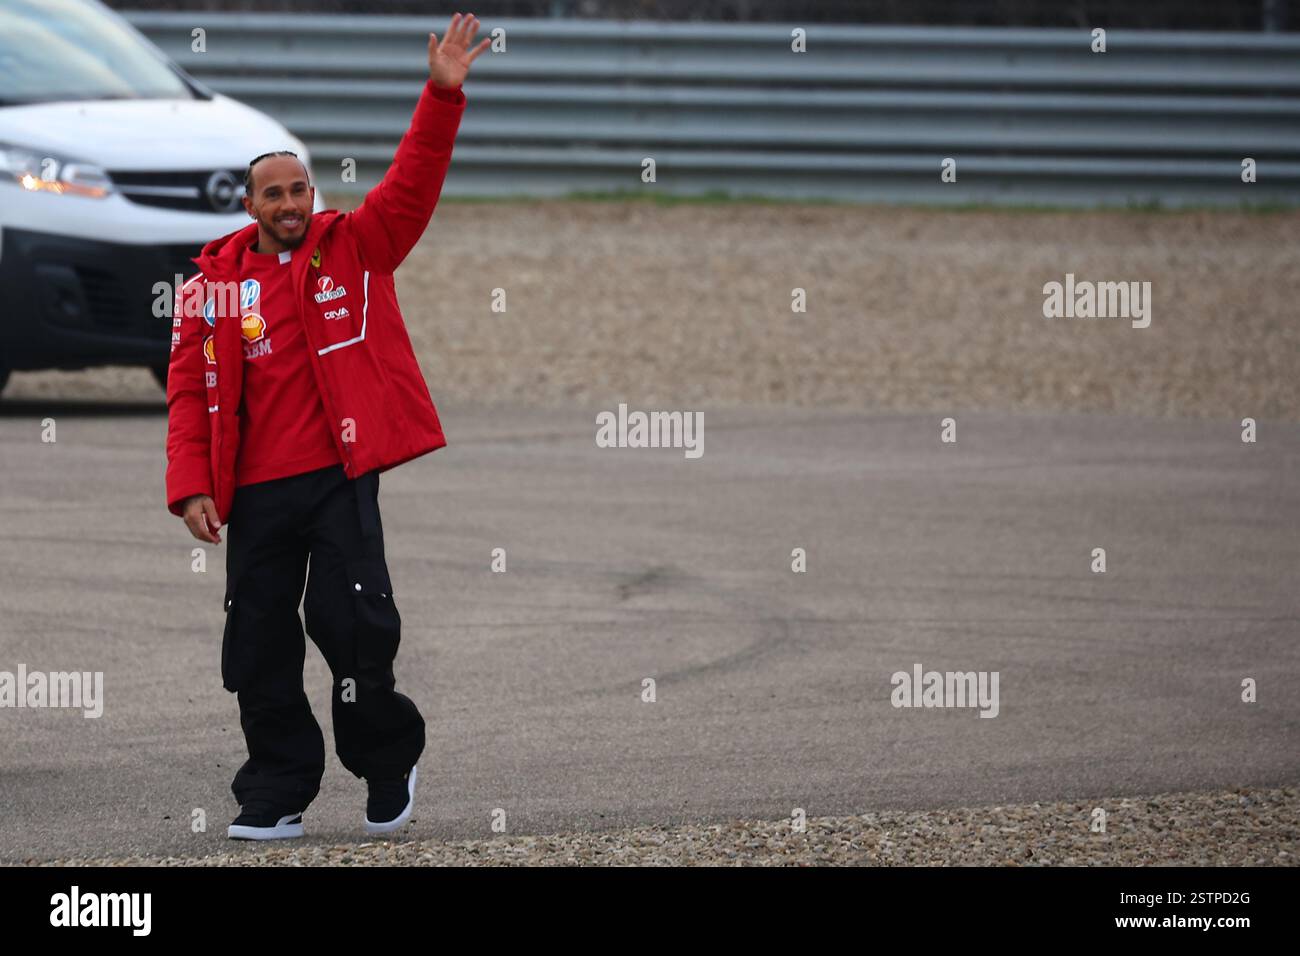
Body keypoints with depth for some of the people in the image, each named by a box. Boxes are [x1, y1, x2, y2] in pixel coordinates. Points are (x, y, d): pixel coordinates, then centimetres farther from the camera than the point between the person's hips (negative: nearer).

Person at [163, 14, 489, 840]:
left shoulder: (355, 249, 3)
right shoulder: (215, 281, 5)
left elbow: (413, 184, -10)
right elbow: (190, 390, 5)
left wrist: (443, 96, -22)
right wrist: (191, 486, -4)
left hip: (341, 475, -3)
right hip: (255, 488, 3)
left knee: (351, 618, -12)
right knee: (261, 646, 5)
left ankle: (389, 763, 11)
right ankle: (277, 795, 16)